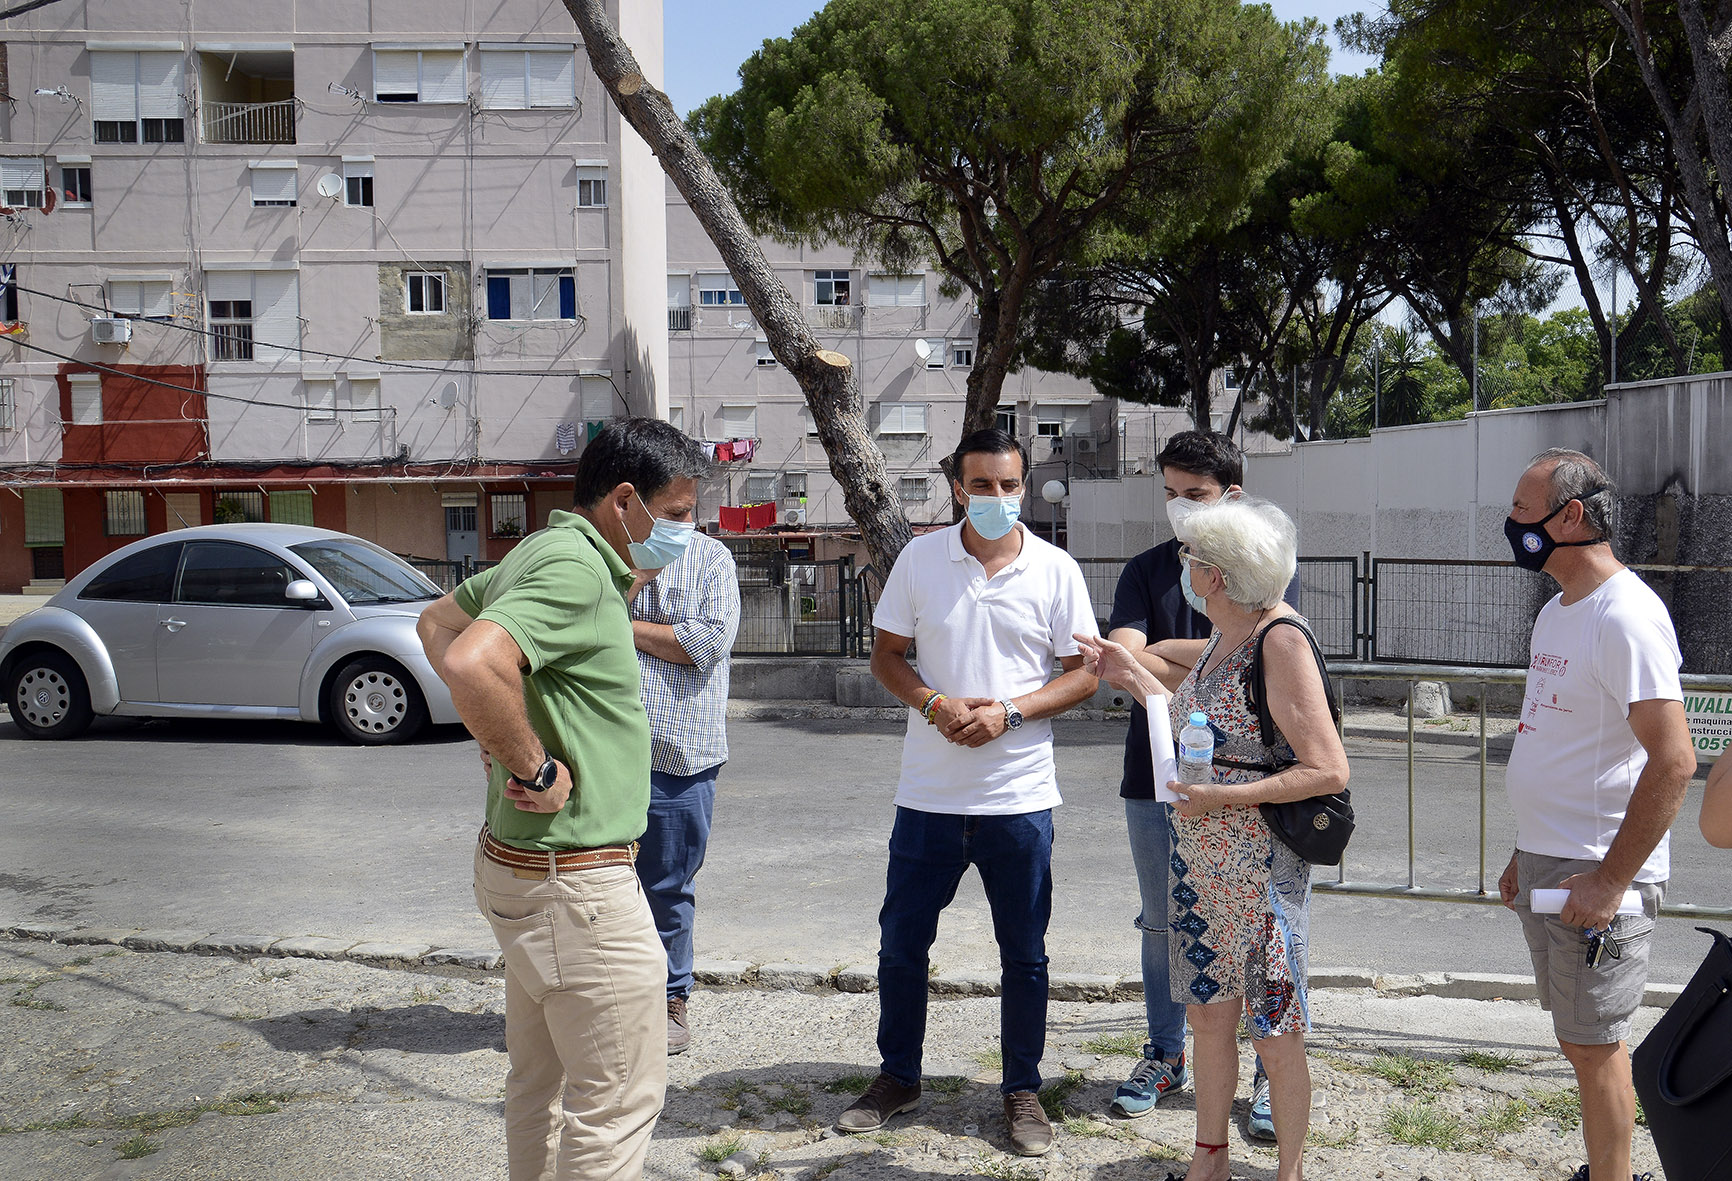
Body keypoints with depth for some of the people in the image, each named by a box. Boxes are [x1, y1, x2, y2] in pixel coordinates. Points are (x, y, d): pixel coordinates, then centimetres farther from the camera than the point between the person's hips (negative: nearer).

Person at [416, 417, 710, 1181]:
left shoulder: (540, 553, 10)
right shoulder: (578, 569, -21)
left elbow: (436, 622, 24)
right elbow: (472, 665, -37)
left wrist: (502, 731, 13)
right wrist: (535, 767, -23)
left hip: (518, 866, 10)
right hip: (575, 883, -10)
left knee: (540, 1080, 22)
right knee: (620, 1096, 2)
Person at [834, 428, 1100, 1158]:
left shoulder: (1056, 570, -2)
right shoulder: (920, 559, 1)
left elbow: (1083, 673, -1)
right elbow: (886, 655, 6)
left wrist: (1008, 711, -15)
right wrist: (934, 704, -13)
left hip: (1019, 797, -1)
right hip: (929, 793, 1)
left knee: (1024, 954, 9)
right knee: (901, 942, 10)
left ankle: (1023, 1090, 26)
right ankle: (898, 1078, 30)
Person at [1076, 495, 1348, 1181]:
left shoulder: (1281, 641, -18)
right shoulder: (1223, 636, 7)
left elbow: (1329, 770, -20)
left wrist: (1223, 796, -22)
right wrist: (1134, 676, 17)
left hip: (1262, 863, -8)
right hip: (1198, 855, 8)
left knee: (1273, 1033, 5)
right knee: (1208, 1015, 17)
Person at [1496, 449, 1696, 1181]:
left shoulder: (1625, 617, -18)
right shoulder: (1558, 611, 12)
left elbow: (1673, 762, -24)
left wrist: (1610, 881, -22)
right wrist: (1525, 856, 20)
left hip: (1598, 875, -9)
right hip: (1547, 864, 9)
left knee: (1593, 1044, 0)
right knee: (1581, 1039, 17)